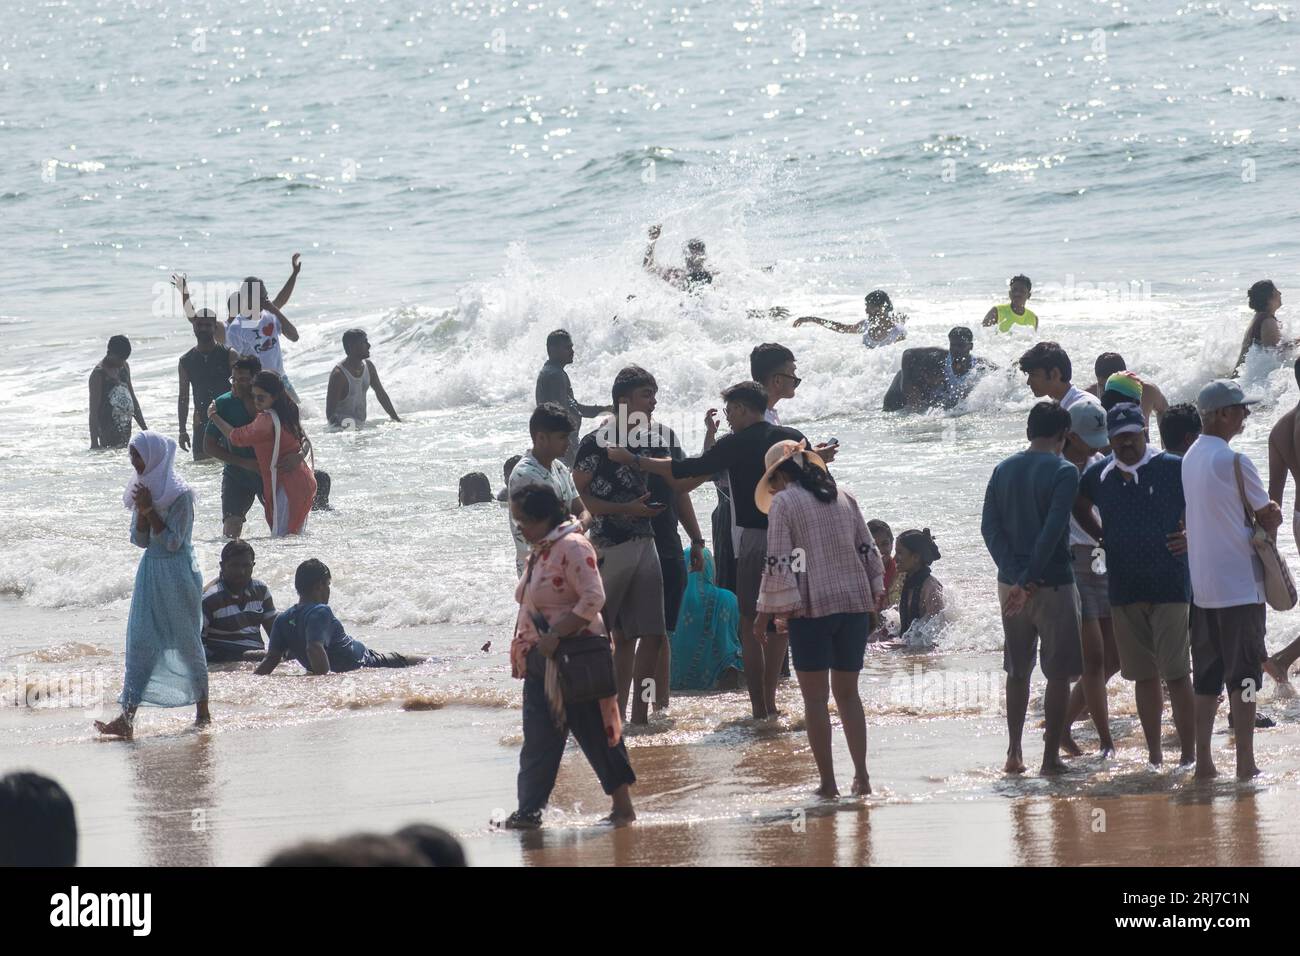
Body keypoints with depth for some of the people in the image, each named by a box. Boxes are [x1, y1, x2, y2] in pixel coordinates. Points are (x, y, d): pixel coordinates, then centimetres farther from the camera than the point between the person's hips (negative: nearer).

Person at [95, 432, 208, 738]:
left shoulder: (180, 494, -15)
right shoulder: (144, 490, 7)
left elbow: (173, 541, -18)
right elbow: (140, 540, 6)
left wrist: (150, 511, -20)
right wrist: (142, 511, -10)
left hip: (178, 573, -7)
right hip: (151, 571, 7)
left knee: (187, 642, 4)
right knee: (140, 642, 0)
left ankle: (203, 712, 17)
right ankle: (127, 717, -2)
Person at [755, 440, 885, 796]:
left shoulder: (783, 502, -5)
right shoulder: (844, 498, 12)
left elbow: (778, 564, -10)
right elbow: (868, 551, 12)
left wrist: (764, 615, -5)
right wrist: (873, 600, 20)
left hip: (812, 607, -5)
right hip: (855, 603, 5)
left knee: (815, 696, 2)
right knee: (847, 692, 14)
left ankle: (828, 781, -2)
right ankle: (861, 776, 7)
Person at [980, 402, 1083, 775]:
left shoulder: (1003, 471, 7)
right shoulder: (1063, 472, -10)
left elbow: (989, 527, -1)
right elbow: (1052, 530, -20)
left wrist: (1014, 576, -8)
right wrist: (1029, 581, -18)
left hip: (1011, 584, 6)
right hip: (1053, 584, -6)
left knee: (1017, 671, 16)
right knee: (1059, 673, 2)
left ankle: (1014, 753, 15)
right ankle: (1051, 755, 1)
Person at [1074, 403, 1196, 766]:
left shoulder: (1174, 469, -5)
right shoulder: (1098, 475, 7)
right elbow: (1080, 507, 28)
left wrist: (1194, 538, -6)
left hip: (1170, 587, -4)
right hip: (1123, 591, 4)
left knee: (1176, 675, -8)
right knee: (1143, 676, 9)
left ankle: (1189, 755, -3)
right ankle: (1154, 756, 15)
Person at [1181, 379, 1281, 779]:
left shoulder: (1190, 459, 10)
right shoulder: (1233, 462, -15)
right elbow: (1270, 518, -7)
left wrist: (1262, 513, 8)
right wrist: (1270, 521, 13)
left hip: (1202, 585, 8)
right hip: (1239, 583, -7)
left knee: (1207, 675, 11)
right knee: (1244, 672, -3)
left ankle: (1203, 761, 12)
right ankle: (1246, 764, -3)